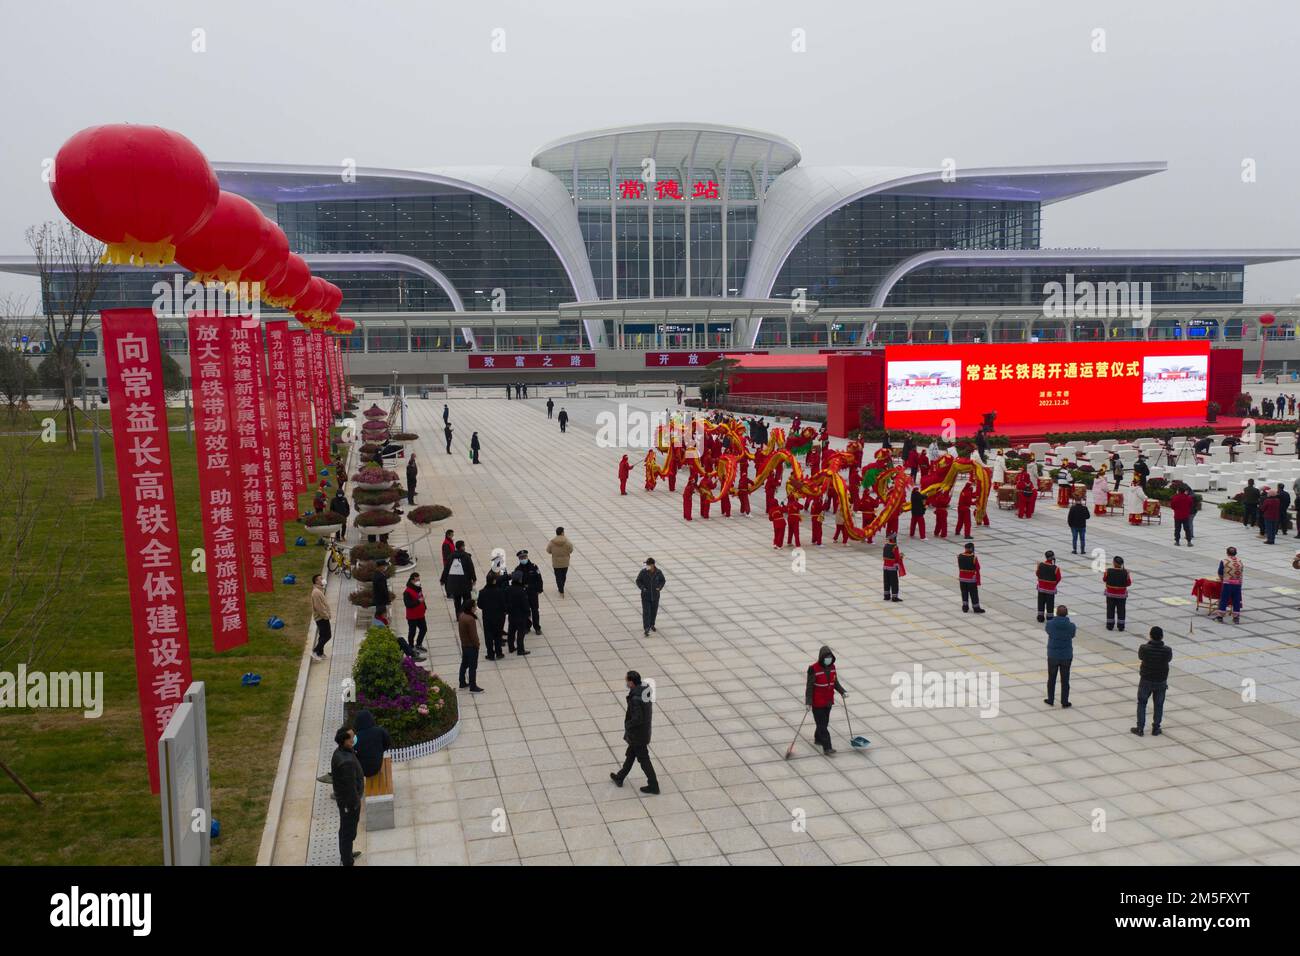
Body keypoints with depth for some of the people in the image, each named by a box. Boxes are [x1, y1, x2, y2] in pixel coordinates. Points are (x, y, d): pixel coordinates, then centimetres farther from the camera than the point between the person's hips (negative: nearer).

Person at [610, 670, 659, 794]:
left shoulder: (635, 698, -31)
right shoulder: (645, 691, -3)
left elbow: (637, 719, -31)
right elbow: (649, 711, 8)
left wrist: (627, 724, -13)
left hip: (637, 735, -9)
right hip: (645, 731, 9)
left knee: (644, 760, 6)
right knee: (630, 755, 23)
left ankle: (653, 786, 18)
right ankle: (620, 778, 40)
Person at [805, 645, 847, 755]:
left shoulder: (832, 666, 0)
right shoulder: (814, 669, -20)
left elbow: (835, 682, 15)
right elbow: (809, 686, -16)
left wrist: (842, 692, 1)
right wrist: (808, 702, -19)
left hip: (829, 700, 7)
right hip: (817, 702, -7)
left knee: (825, 722, 19)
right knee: (822, 724, -6)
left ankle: (818, 738, 40)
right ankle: (827, 747, -7)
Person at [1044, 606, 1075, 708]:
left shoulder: (1050, 624, -15)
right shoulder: (1071, 625, -13)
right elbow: (1072, 636, 5)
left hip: (1053, 656, 0)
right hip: (1067, 656, 0)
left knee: (1051, 679, 15)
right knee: (1065, 680, 11)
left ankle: (1050, 700, 25)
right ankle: (1065, 702, 18)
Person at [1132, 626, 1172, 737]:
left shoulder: (1144, 648, -20)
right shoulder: (1167, 650, -16)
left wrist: (1149, 642, 7)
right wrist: (1161, 643, 10)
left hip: (1146, 681, -1)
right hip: (1161, 682, 1)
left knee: (1141, 703, 14)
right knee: (1159, 705, 17)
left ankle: (1140, 728, 15)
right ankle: (1156, 729, 24)